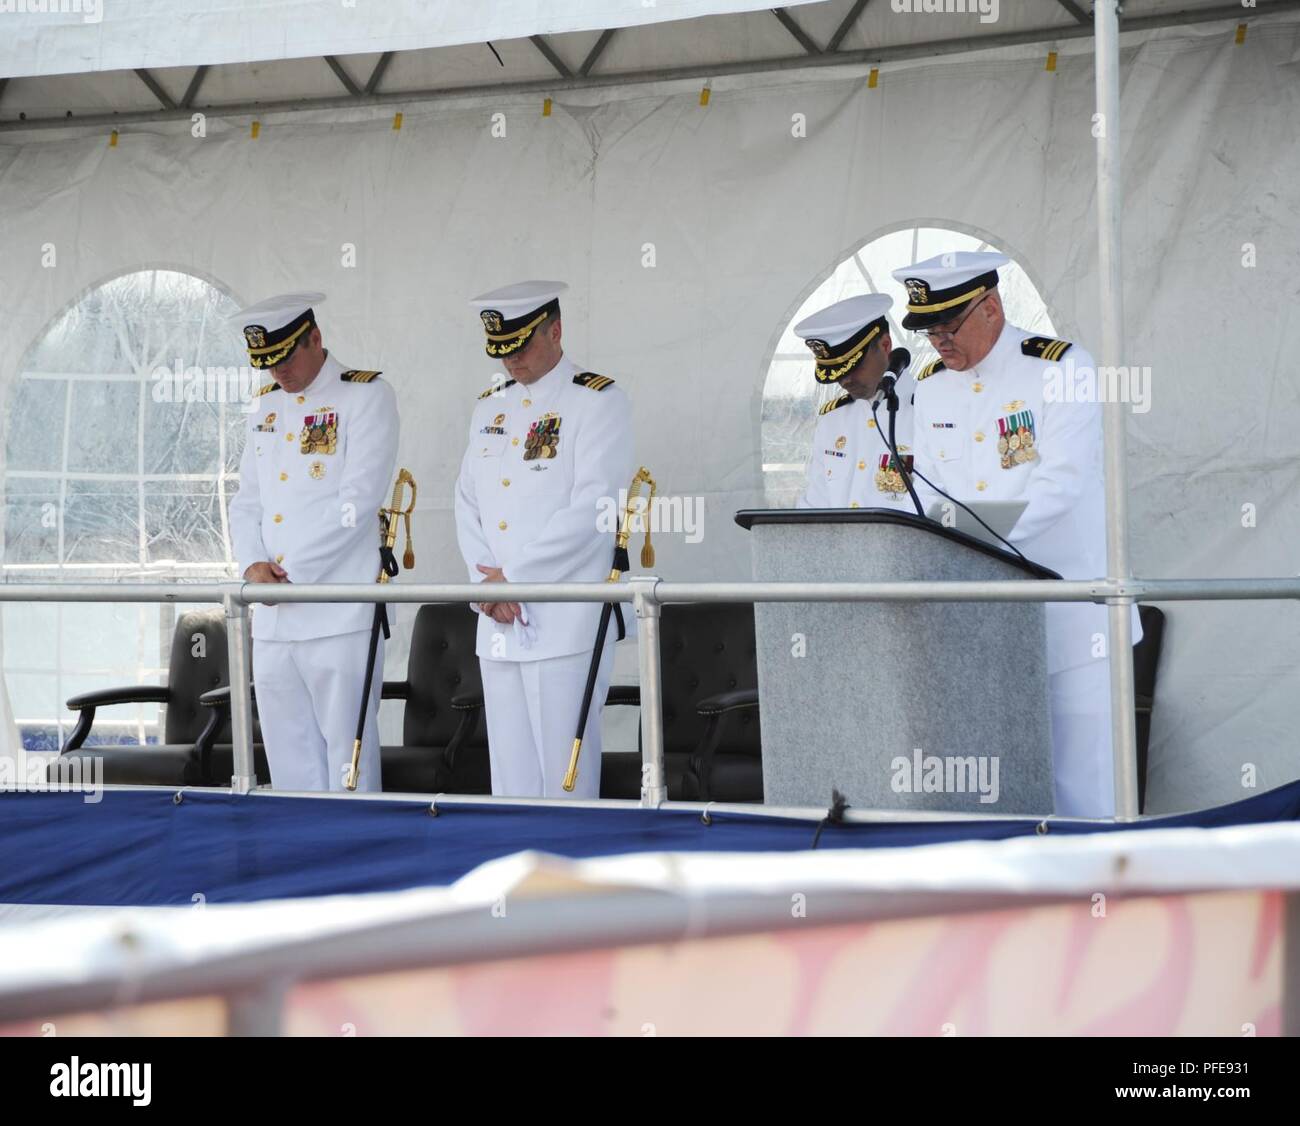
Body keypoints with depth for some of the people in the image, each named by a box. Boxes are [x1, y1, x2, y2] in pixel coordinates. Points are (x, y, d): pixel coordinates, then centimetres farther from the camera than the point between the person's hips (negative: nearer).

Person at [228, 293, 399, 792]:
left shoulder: (367, 395, -3)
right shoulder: (265, 405, 18)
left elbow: (358, 502, -13)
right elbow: (247, 500, 17)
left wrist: (289, 574, -14)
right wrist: (254, 565, -4)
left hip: (339, 617, -7)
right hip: (273, 620, 7)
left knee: (348, 755, -5)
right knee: (288, 759, 8)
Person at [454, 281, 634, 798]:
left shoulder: (597, 402, -6)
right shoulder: (489, 407, 17)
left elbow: (591, 510, -15)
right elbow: (467, 503, 14)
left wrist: (513, 576, -13)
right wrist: (487, 583, -4)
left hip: (566, 624, -7)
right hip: (498, 626, 7)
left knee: (564, 772, -6)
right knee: (511, 774, 9)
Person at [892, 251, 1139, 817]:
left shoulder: (1062, 369, -9)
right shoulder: (931, 389, 11)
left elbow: (1061, 481, -19)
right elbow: (928, 495, 11)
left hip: (1070, 613, -5)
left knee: (1082, 784, -5)